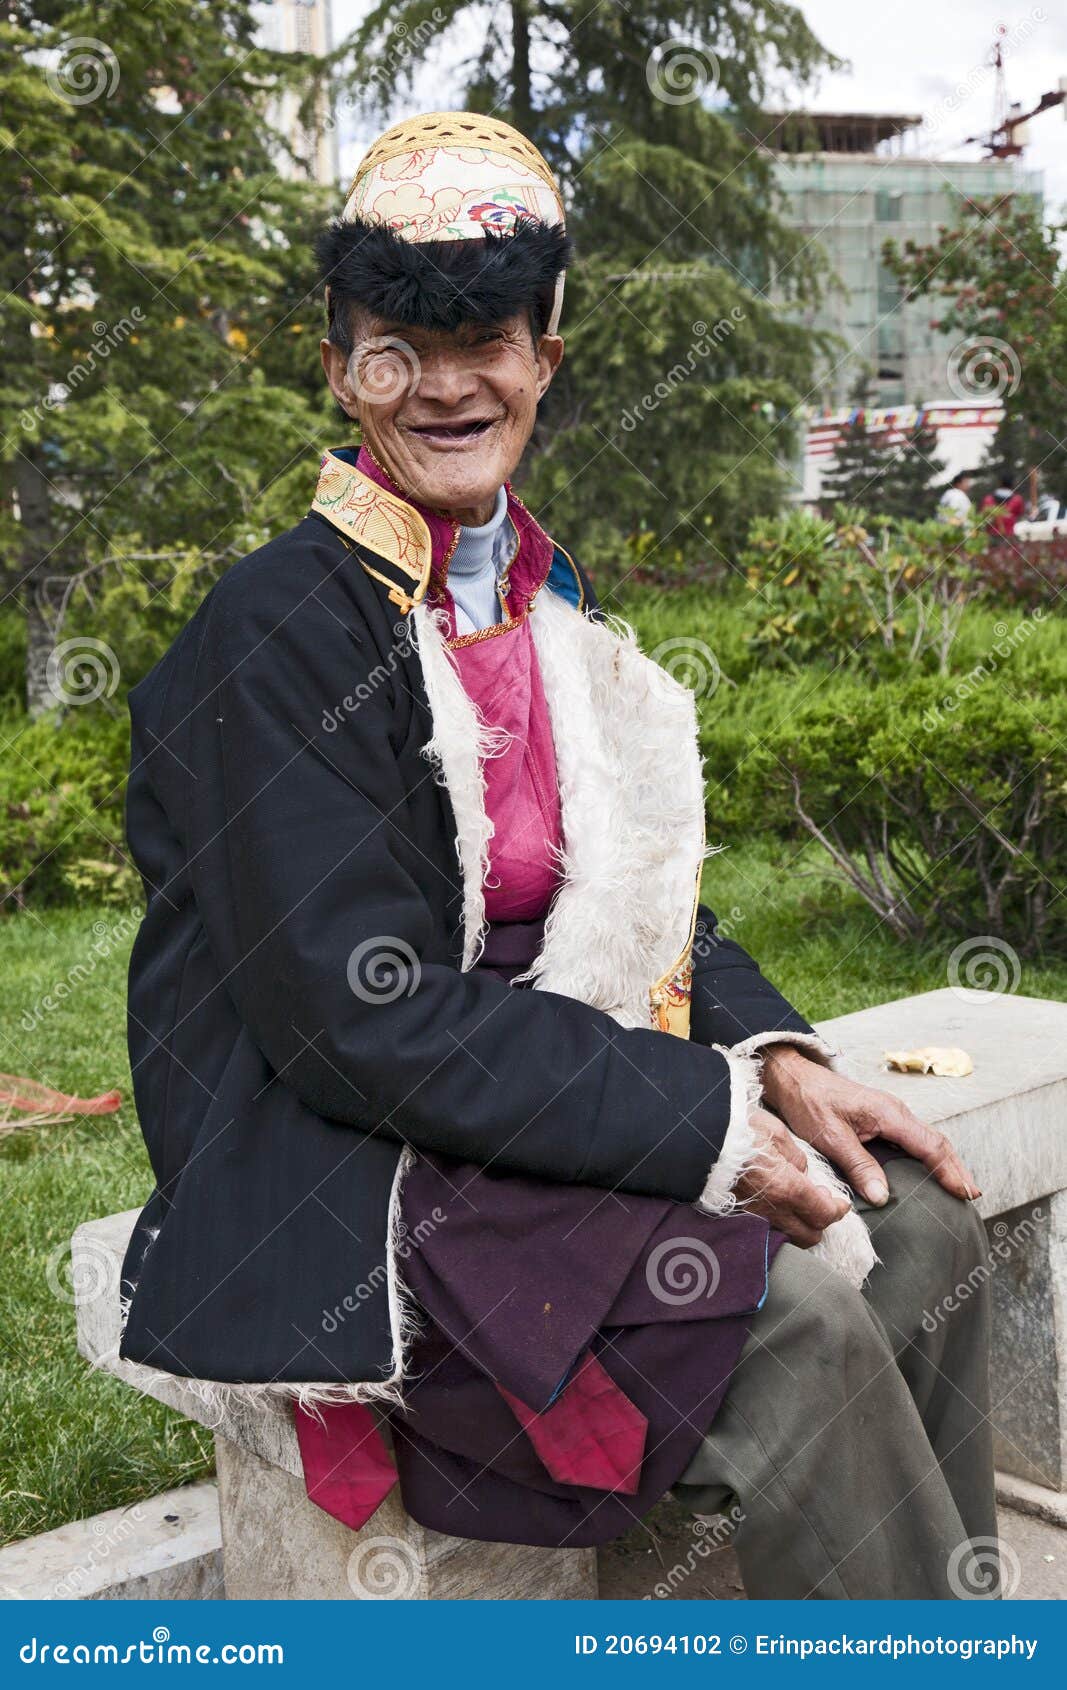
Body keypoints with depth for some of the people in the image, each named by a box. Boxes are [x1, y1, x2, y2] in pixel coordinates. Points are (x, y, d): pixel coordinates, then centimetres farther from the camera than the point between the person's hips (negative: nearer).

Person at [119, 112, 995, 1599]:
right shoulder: (281, 633, -15)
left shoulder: (544, 599, 10)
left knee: (920, 1226, -4)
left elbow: (632, 892, 14)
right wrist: (702, 1126, -20)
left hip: (543, 1113, 8)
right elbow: (365, 1019, -21)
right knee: (800, 1326, -22)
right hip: (334, 1191, -7)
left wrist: (777, 1059, -4)